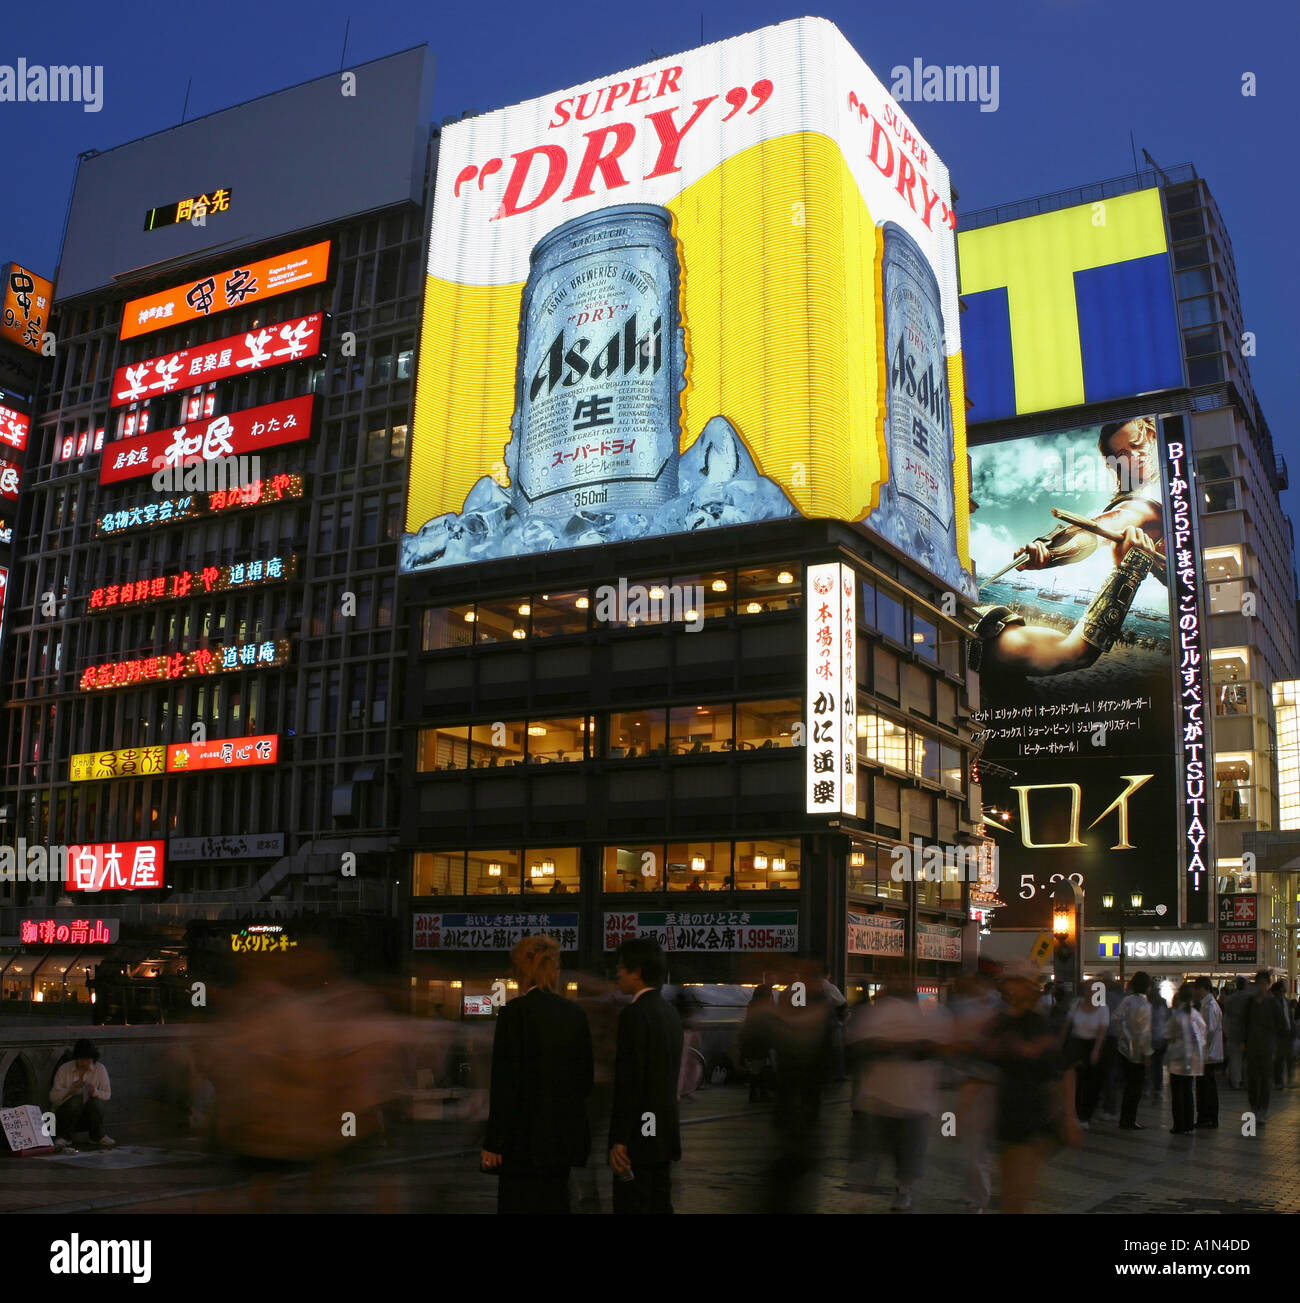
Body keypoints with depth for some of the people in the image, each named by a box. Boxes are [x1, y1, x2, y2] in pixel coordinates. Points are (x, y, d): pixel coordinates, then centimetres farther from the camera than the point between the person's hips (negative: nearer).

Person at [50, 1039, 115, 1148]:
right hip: (65, 1113, -1)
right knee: (76, 1099, -32)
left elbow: (107, 1095, -1)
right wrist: (70, 1090, -27)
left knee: (95, 1102, -31)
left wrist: (95, 1092, -22)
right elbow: (53, 1097, -9)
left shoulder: (100, 1069, -3)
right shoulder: (64, 1069, -7)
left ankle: (98, 1137, -7)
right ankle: (64, 1137, -11)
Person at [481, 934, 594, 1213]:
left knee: (518, 1205, 0)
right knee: (555, 1203, 14)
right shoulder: (575, 1014, 5)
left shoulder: (515, 1012, -11)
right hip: (565, 1136, 6)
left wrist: (492, 1144, -9)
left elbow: (505, 1083, -13)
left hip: (524, 1136, -6)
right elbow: (585, 1078, 10)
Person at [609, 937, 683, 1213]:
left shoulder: (634, 1014, -15)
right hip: (665, 1135, 9)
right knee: (660, 1205, 14)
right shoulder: (670, 1012, 12)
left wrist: (618, 1139, -18)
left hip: (639, 1136, -9)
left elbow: (629, 1081, -20)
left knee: (631, 1205, -4)